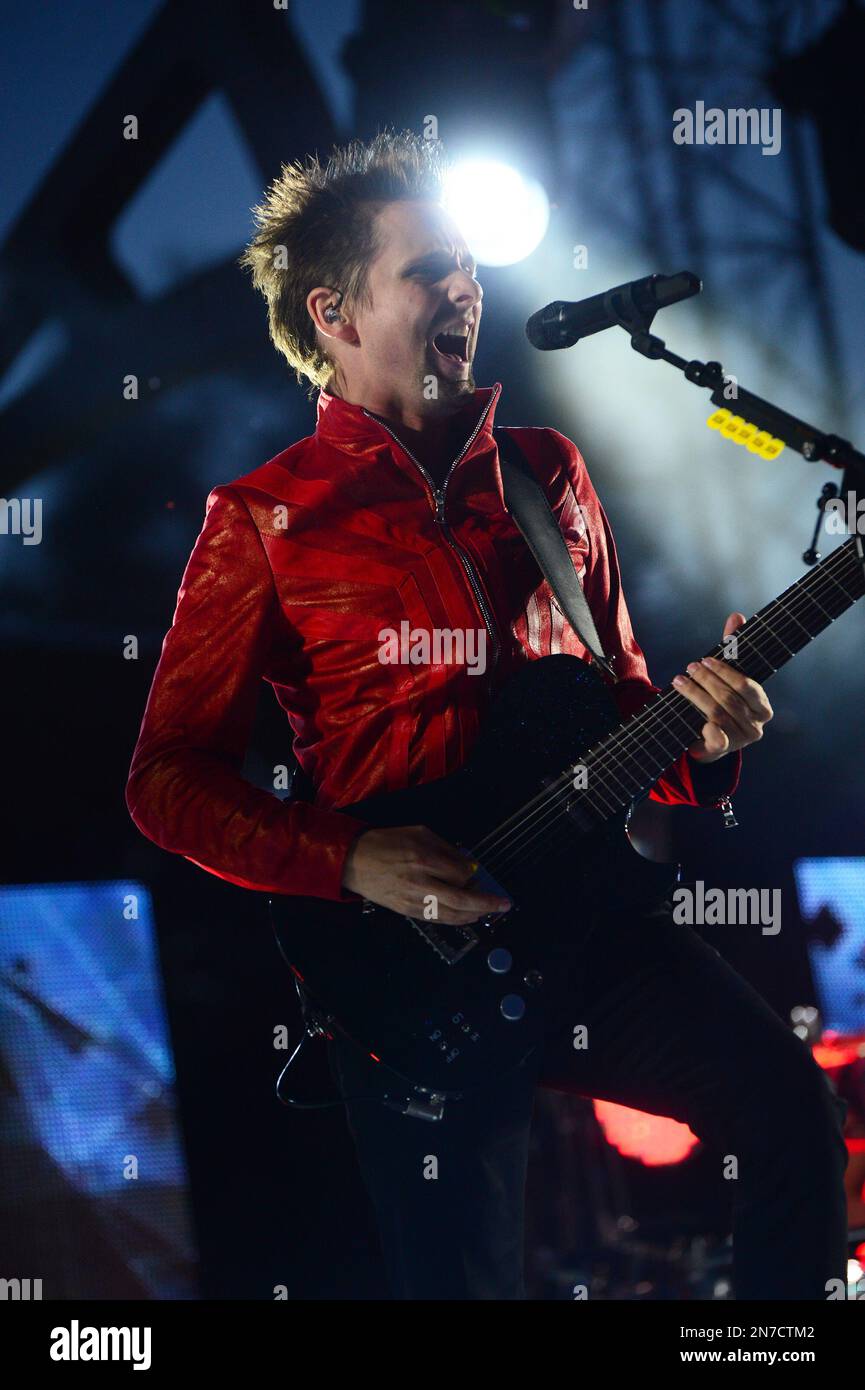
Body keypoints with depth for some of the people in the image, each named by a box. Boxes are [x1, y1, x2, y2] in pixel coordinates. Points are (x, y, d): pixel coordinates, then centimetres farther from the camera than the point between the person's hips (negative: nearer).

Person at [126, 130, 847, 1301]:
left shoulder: (547, 471, 14)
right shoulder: (266, 517, 1)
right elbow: (169, 777, -1)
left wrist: (701, 738, -2)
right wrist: (349, 861, -14)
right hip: (409, 946, -3)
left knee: (790, 1104, -16)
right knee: (461, 1273, -6)